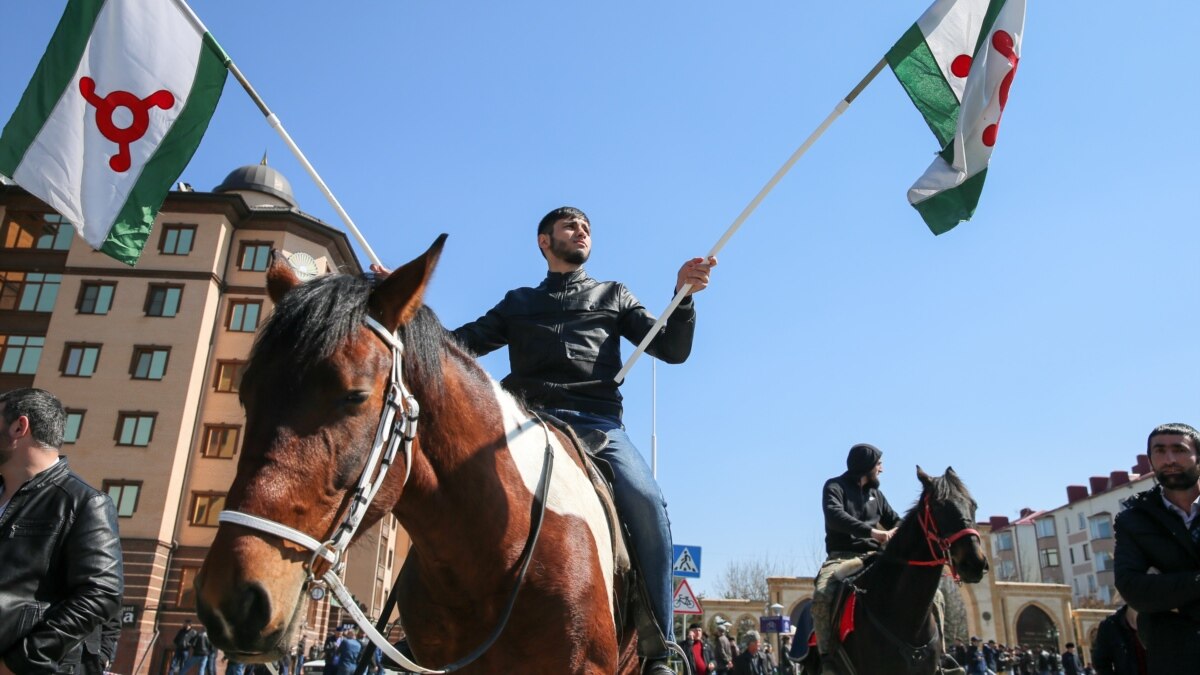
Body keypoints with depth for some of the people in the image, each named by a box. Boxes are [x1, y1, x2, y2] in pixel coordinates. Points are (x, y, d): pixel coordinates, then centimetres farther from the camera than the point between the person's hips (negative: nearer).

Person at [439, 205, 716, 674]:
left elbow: (673, 350, 16)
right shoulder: (517, 303, 28)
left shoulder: (613, 295, 26)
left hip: (597, 422, -1)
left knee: (645, 501, -28)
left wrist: (683, 294, -1)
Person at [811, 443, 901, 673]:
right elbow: (835, 516, -18)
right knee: (822, 596, -35)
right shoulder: (835, 487, 0)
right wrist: (871, 531, -28)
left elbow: (896, 522, 22)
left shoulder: (875, 494, 19)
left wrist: (898, 533, -4)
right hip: (842, 557, -5)